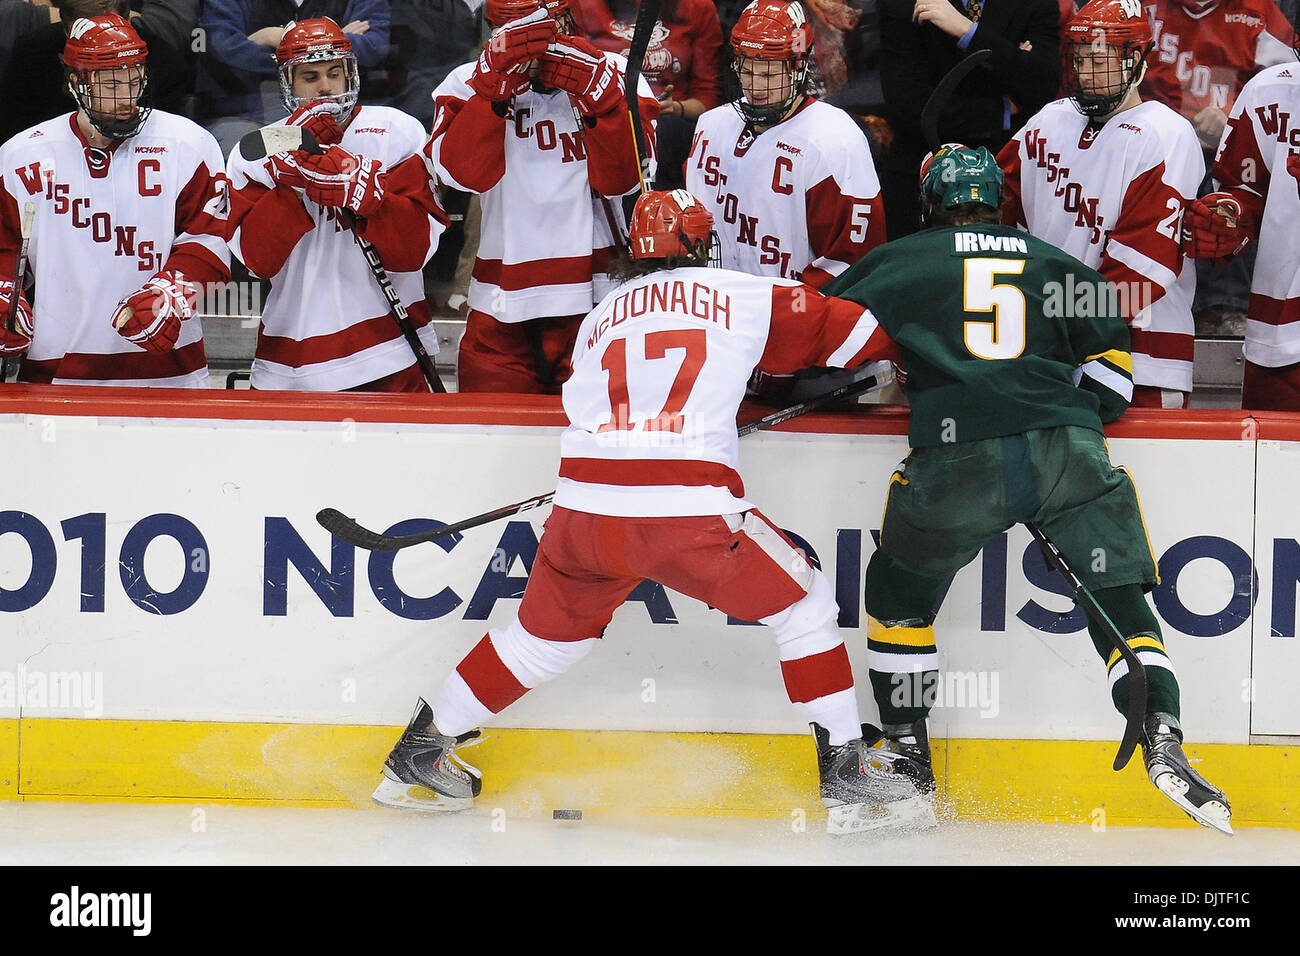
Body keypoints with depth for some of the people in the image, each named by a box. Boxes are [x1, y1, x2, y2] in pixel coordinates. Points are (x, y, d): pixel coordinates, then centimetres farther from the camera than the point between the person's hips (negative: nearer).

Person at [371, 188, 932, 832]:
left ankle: (420, 754, 32)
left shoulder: (602, 316, 22)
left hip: (585, 512, 4)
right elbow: (833, 327, 13)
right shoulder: (740, 296, 11)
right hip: (690, 513, -4)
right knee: (803, 603, 14)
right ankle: (846, 771, 10)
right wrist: (898, 350, 30)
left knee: (547, 633, 25)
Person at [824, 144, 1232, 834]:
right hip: (1070, 453, 1)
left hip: (956, 461, -1)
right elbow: (1111, 365, 21)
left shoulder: (899, 263, 18)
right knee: (1121, 606, 6)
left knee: (900, 590, 23)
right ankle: (1163, 743, -16)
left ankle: (906, 753, 27)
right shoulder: (1056, 265, 23)